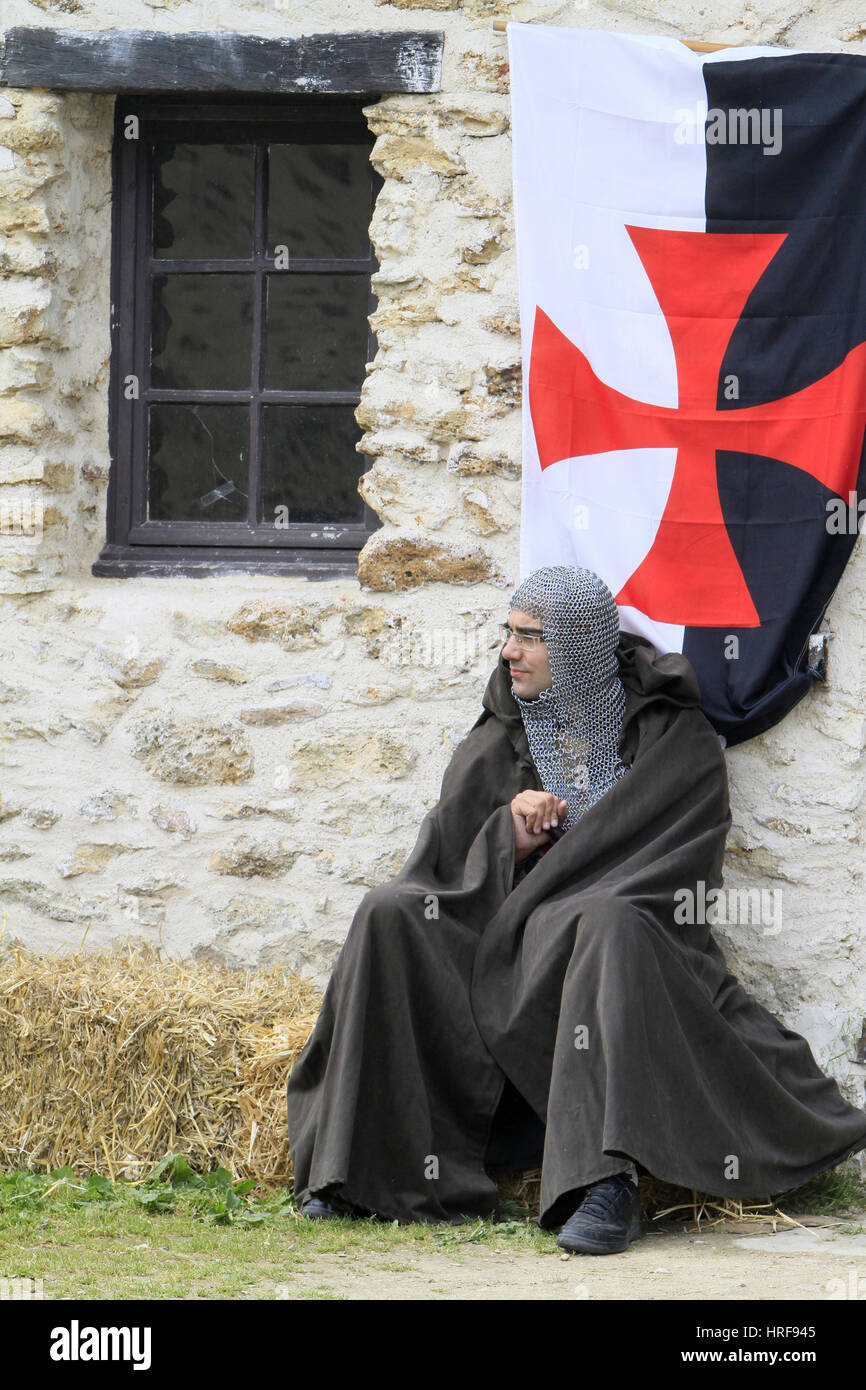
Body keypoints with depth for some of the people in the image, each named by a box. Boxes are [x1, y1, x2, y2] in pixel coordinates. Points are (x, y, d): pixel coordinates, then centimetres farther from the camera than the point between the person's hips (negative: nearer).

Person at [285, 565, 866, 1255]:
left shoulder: (676, 740, 1)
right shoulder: (499, 739, 14)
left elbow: (664, 873, -8)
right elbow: (443, 859, 7)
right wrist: (509, 840, -15)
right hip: (500, 946, 4)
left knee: (607, 925, -40)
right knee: (390, 915, -21)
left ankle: (610, 1181, -49)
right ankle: (369, 1157, -22)